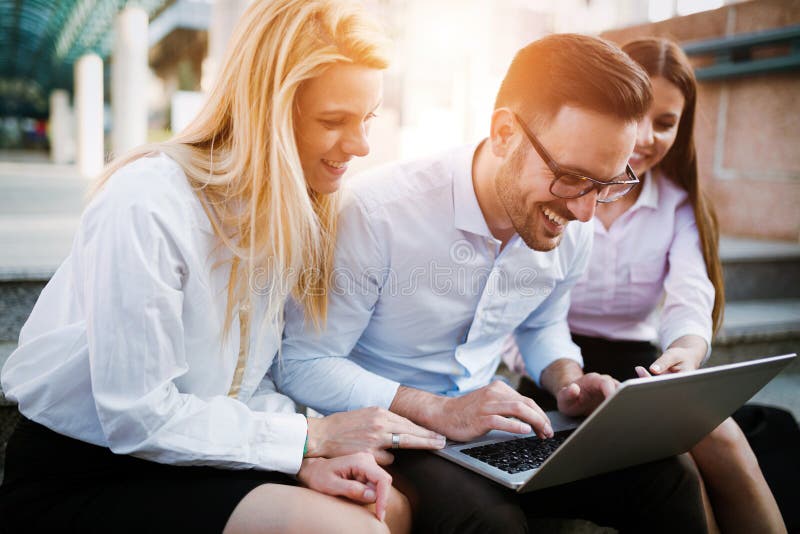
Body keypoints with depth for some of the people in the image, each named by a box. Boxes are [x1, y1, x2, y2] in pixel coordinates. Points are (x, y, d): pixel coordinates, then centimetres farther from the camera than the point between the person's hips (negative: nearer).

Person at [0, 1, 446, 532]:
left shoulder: (290, 205, -3)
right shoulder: (148, 205, -25)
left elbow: (252, 376, 0)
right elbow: (139, 418, -23)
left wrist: (305, 457, -18)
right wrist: (311, 436, -19)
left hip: (190, 452, 6)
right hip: (77, 475, -6)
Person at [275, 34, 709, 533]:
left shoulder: (570, 228, -5)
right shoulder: (377, 212, -25)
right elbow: (301, 364, -18)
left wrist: (568, 381, -7)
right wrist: (440, 412, -27)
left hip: (489, 424, 6)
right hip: (386, 433, -5)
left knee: (668, 478, -9)